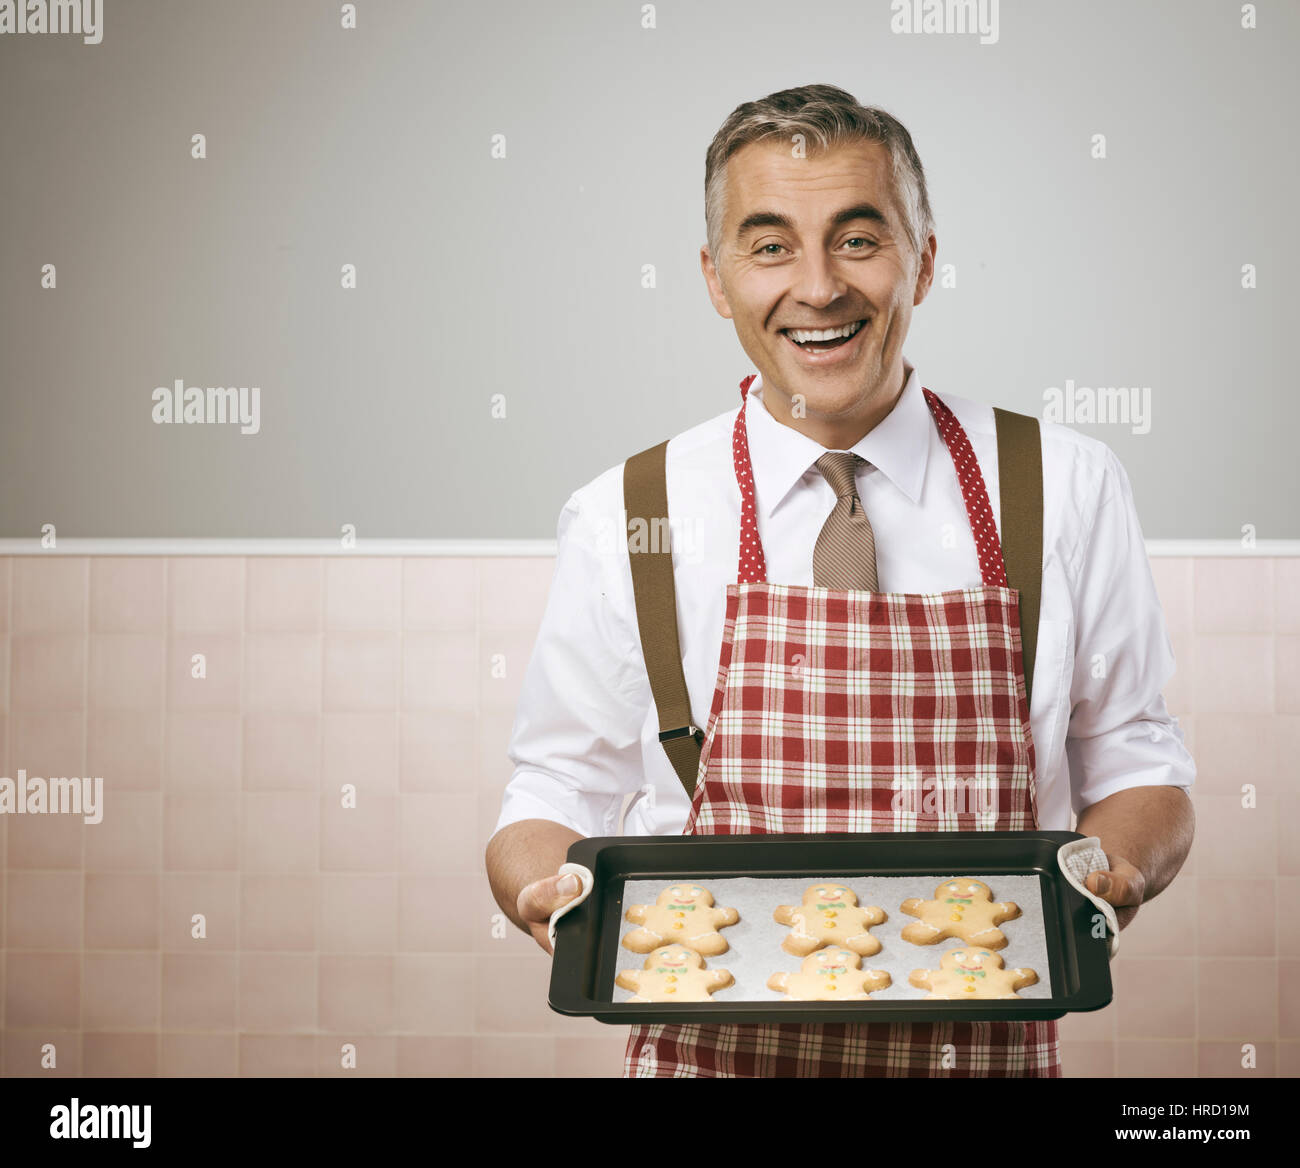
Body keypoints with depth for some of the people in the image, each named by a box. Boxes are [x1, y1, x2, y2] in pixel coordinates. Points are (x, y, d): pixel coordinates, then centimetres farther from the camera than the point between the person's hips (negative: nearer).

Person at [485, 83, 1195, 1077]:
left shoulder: (1068, 491, 0)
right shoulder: (623, 521, -1)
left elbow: (1139, 770, 8)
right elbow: (559, 795, 6)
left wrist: (1121, 866, -13)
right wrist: (547, 888, -15)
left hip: (987, 1050, 1)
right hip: (712, 1052, 0)